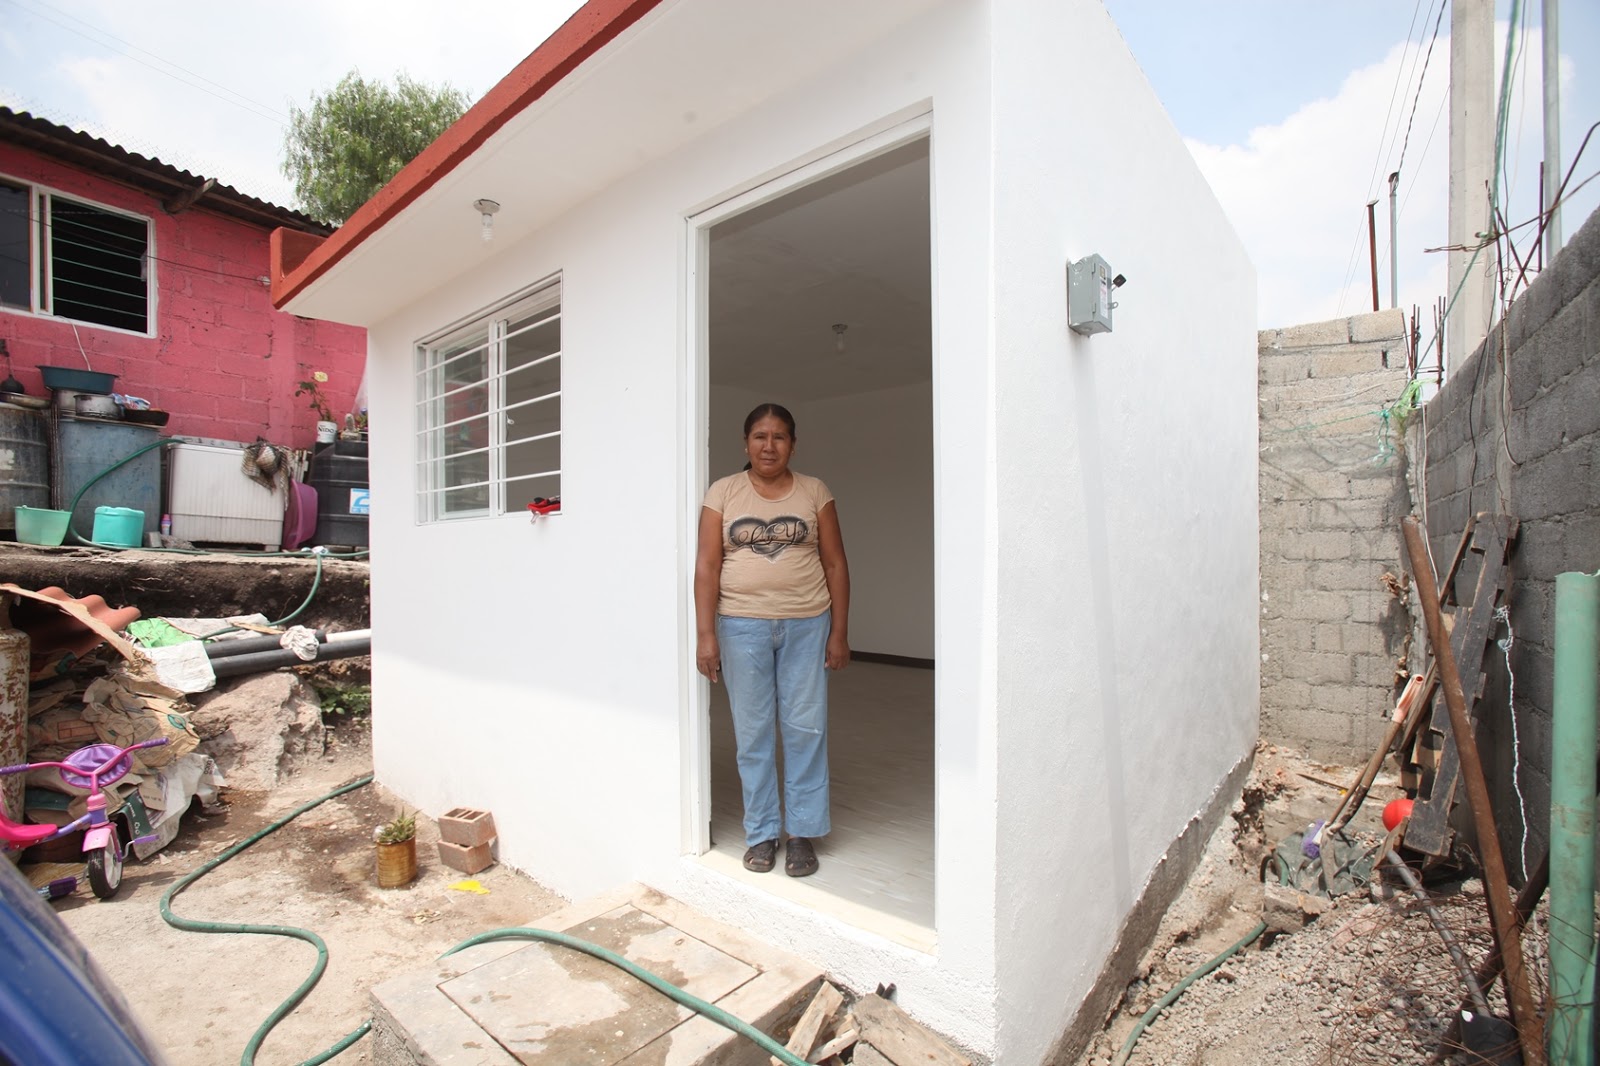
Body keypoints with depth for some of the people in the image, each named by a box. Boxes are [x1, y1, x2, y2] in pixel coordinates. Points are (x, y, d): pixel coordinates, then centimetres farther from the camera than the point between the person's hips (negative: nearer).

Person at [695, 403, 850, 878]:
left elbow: (835, 564, 4)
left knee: (805, 728, 5)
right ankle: (761, 833, 24)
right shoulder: (722, 492, 3)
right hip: (743, 625, 0)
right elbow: (707, 565, -1)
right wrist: (705, 634, -7)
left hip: (806, 624, 1)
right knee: (753, 732, 7)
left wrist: (839, 631, 0)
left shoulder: (815, 492, 5)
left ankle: (803, 832, 22)